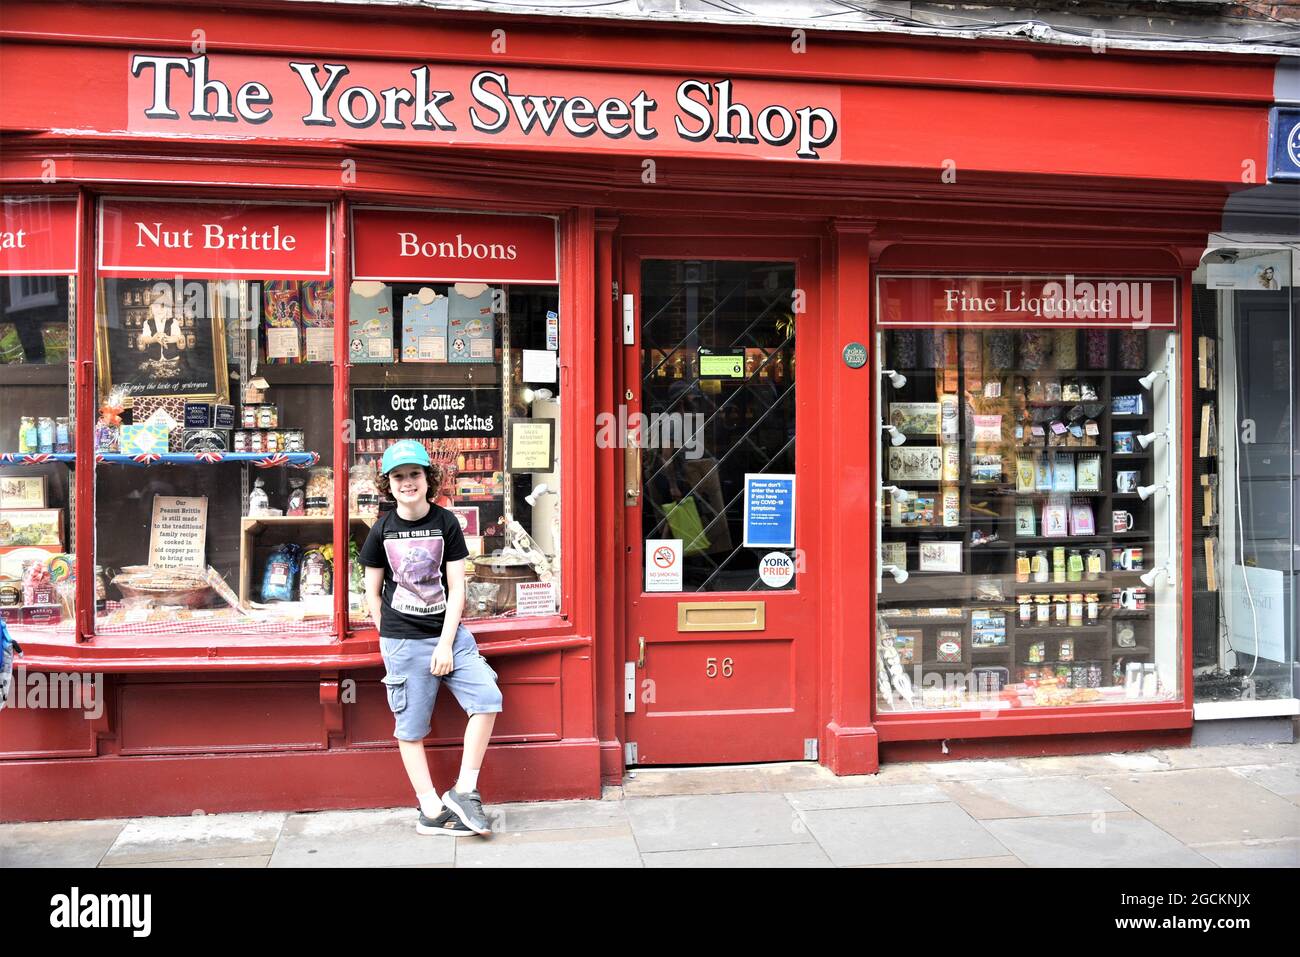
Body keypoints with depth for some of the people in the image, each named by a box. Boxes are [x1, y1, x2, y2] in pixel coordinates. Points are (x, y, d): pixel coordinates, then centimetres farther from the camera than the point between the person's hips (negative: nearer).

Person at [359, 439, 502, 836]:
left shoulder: (446, 523, -1)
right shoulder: (382, 529, 1)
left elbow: (456, 588, -3)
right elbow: (373, 593, 9)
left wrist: (446, 643, -9)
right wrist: (390, 639, 5)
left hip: (448, 632, 1)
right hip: (402, 642, 0)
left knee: (487, 699, -13)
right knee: (411, 728, 3)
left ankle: (464, 790, 1)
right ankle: (431, 811, 15)